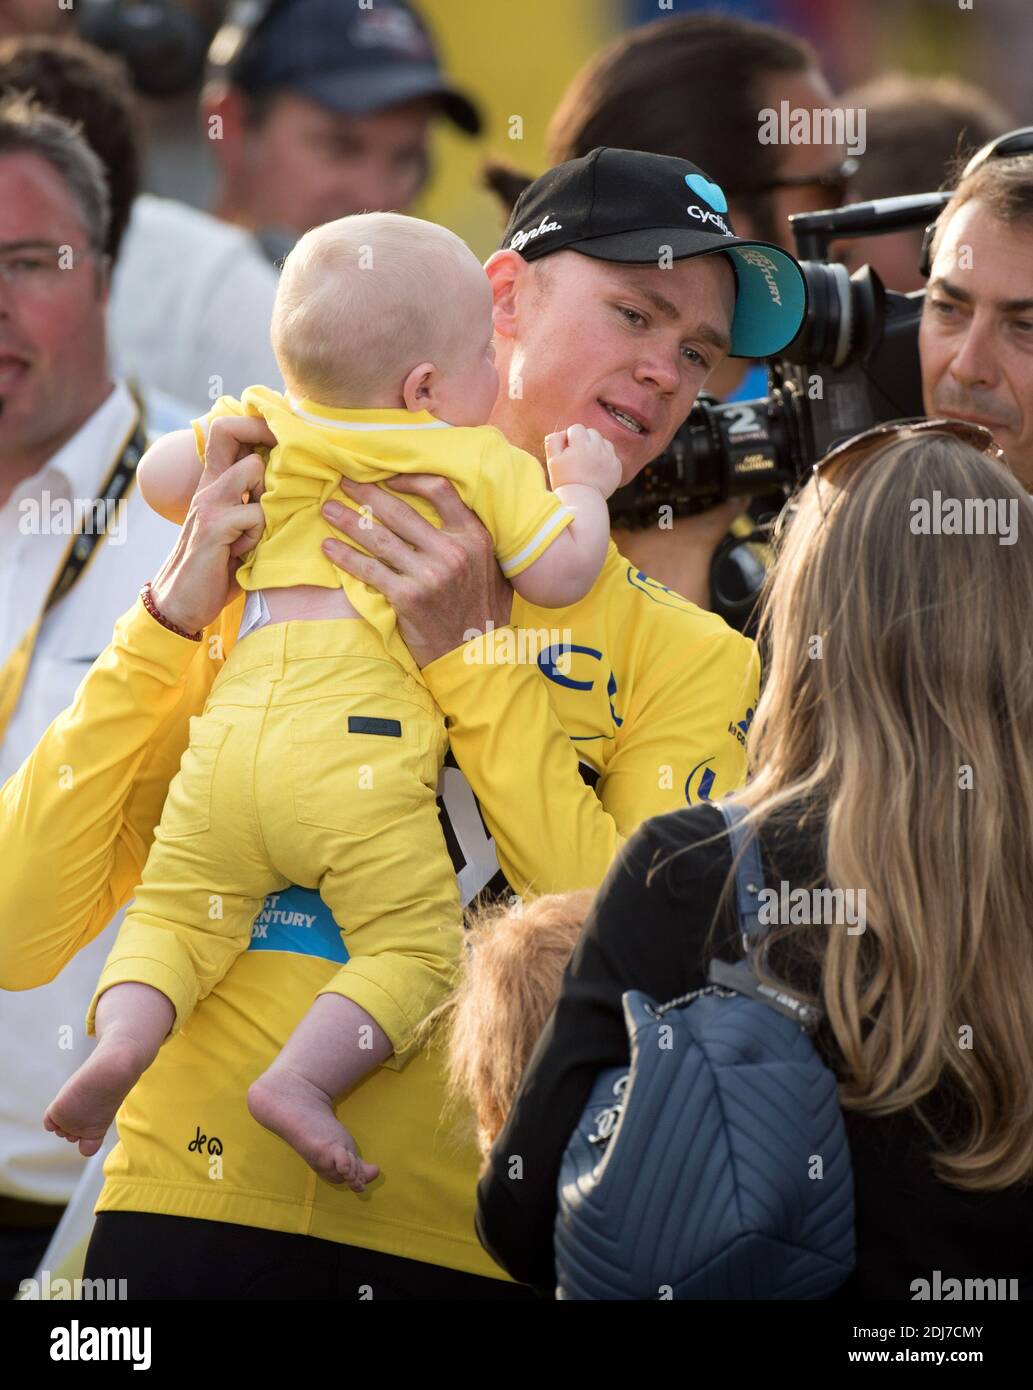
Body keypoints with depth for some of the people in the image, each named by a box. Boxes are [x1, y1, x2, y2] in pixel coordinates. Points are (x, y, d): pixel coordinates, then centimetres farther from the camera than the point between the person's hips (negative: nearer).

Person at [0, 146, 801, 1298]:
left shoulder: (689, 661, 8)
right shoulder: (261, 575, 7)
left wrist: (475, 660, -10)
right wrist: (171, 620, -7)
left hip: (471, 1244, 1)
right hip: (200, 1208, 0)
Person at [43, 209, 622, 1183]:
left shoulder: (271, 434, 17)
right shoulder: (484, 463, 4)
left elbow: (160, 480, 24)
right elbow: (561, 573, 1)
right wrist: (583, 488, 19)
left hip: (234, 735, 4)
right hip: (362, 753, -4)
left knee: (175, 913, 15)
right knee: (413, 943, 1)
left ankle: (124, 1036, -12)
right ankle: (303, 1076, -19)